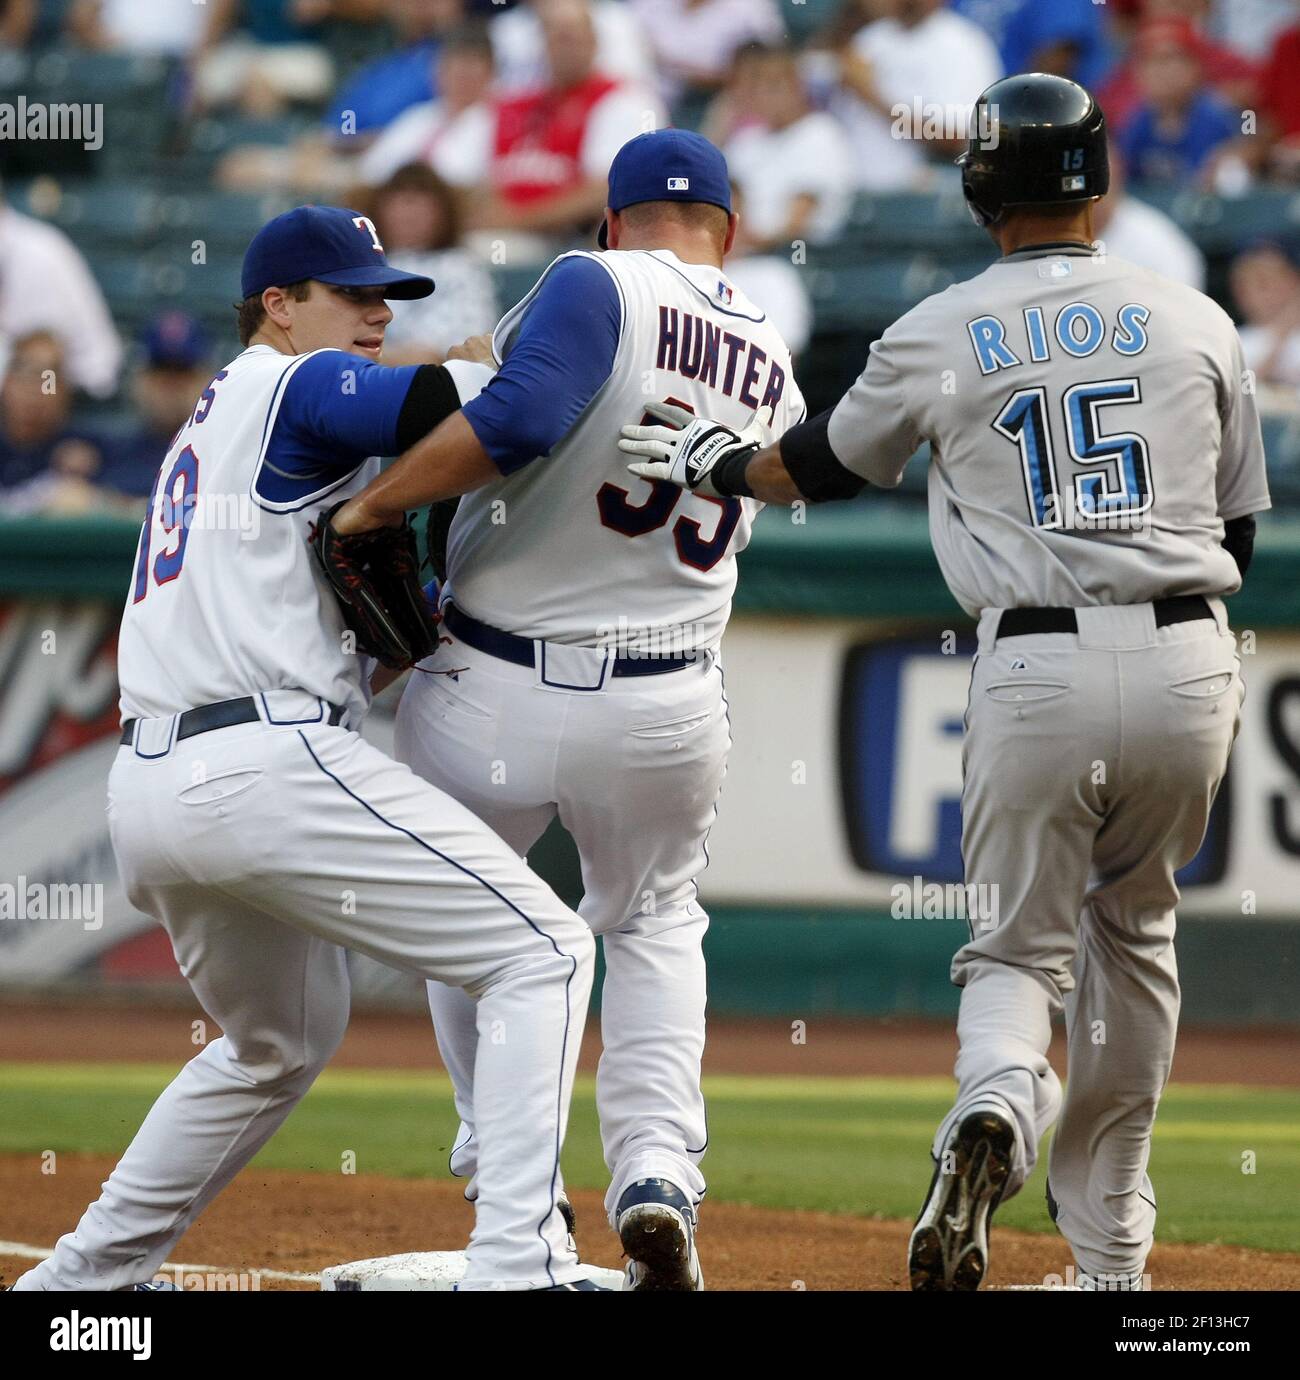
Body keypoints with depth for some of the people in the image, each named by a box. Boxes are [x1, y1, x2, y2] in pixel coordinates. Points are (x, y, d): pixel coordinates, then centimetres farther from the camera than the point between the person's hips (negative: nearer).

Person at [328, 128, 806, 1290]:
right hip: (666, 713, 4)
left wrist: (369, 507, -18)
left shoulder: (600, 285, -10)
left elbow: (519, 418, -27)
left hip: (490, 702, -4)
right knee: (653, 924, 28)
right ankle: (657, 1174, 6)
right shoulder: (774, 367, 9)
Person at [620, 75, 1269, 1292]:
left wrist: (716, 466, 37)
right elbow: (1238, 530, 13)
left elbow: (825, 466, 19)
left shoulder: (940, 335, 3)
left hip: (1035, 672, -2)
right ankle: (1110, 1246, 23)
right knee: (1132, 929, 20)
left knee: (1021, 944, 8)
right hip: (1191, 660, 2)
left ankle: (995, 1106, -28)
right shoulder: (1195, 322, 7)